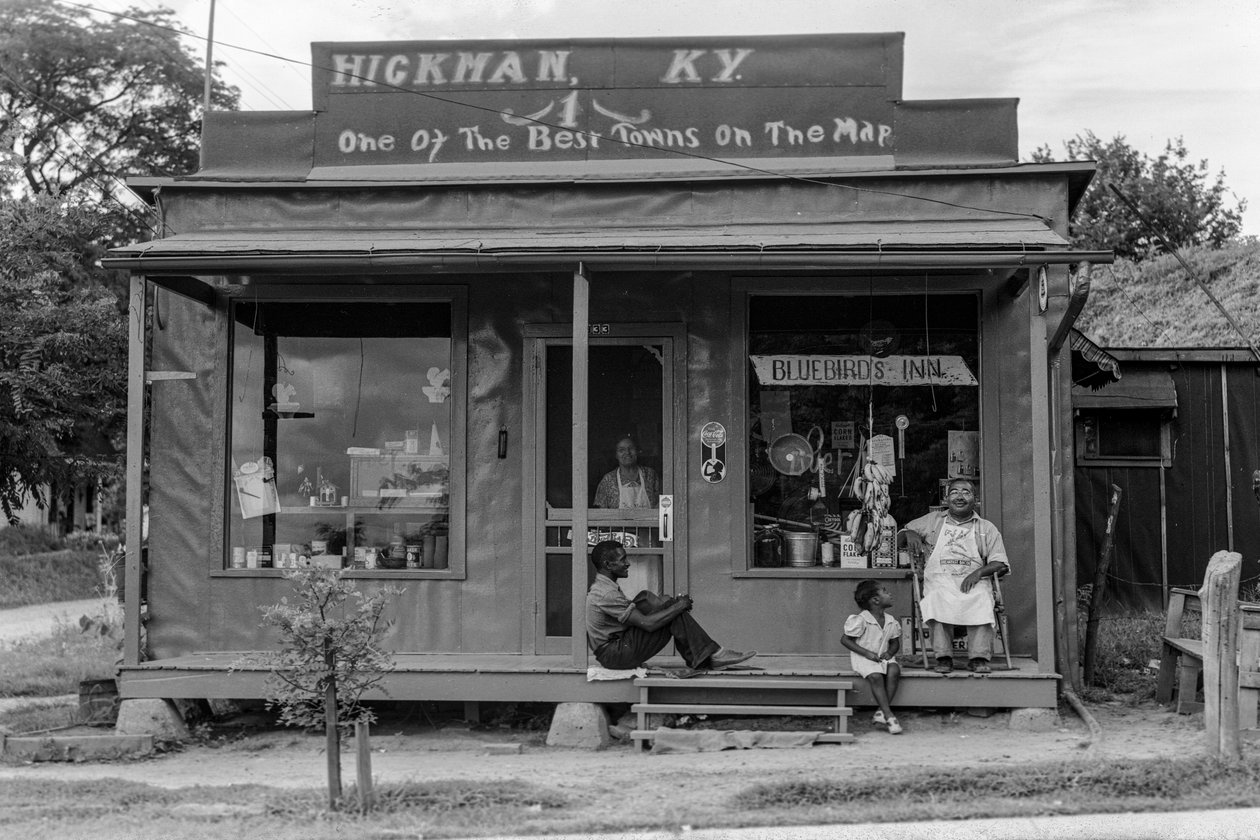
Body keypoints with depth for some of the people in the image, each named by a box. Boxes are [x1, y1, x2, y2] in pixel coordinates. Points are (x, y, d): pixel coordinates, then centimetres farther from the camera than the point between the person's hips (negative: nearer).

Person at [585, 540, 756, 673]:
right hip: (615, 654, -10)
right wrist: (679, 606, -12)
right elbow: (648, 624, -24)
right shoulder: (606, 594, -22)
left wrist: (670, 604, 2)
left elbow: (638, 615, 15)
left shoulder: (603, 588, 12)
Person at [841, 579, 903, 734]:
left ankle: (881, 712, -22)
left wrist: (890, 652, -6)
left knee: (894, 670, -26)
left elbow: (895, 642, 18)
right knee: (876, 676, -32)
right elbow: (845, 640, -9)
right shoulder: (861, 620, -13)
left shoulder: (891, 621, 5)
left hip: (883, 657, 5)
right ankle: (889, 716, -29)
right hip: (863, 658, -5)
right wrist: (867, 653, -16)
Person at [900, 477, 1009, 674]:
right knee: (939, 599, -35)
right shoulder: (933, 521, 21)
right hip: (939, 580, 0)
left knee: (981, 599, -35)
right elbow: (903, 532, 27)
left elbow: (1001, 564, 8)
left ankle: (979, 657, -29)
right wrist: (910, 534, 1)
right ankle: (943, 657, -32)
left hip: (973, 582, 0)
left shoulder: (986, 528, 16)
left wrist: (979, 572, -12)